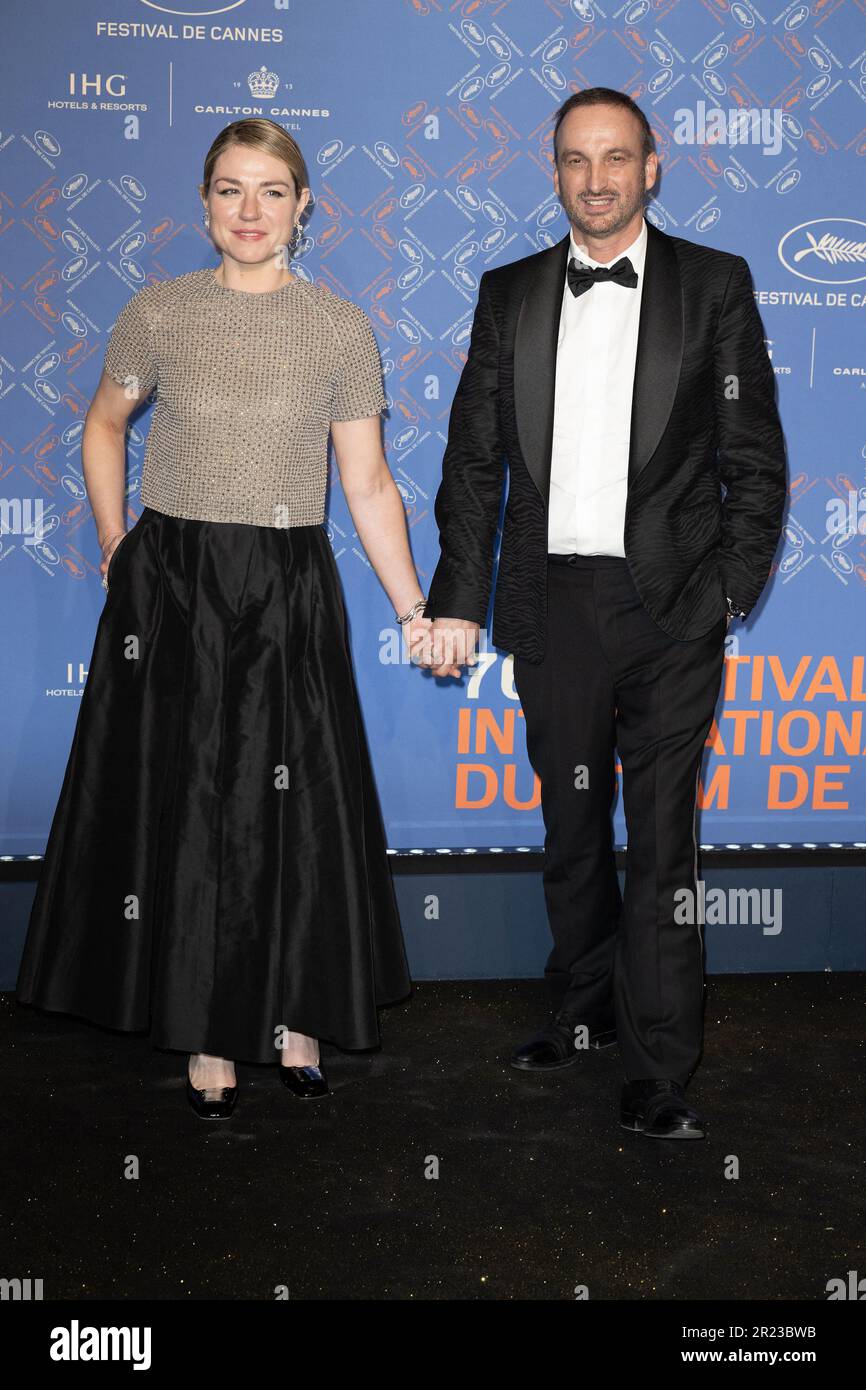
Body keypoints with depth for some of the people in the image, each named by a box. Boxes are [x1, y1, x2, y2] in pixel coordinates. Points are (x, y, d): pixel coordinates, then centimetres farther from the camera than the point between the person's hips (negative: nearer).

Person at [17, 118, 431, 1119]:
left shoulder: (340, 328, 1)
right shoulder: (158, 314, 1)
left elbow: (368, 486, 1)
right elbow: (103, 426, 16)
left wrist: (411, 607, -5)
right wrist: (115, 545, 9)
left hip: (289, 595, 0)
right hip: (172, 592, 0)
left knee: (292, 805, 5)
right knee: (182, 806, 4)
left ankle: (295, 1014, 24)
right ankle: (208, 1036, 18)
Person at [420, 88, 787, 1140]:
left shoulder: (714, 285, 3)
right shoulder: (509, 294, 10)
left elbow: (756, 459, 2)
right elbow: (473, 457, 9)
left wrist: (733, 590, -6)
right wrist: (457, 600, 2)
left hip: (672, 608, -3)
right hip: (550, 603, 3)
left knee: (662, 837, -1)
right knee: (569, 825, 14)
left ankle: (657, 1076, 7)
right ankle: (583, 1008, 33)